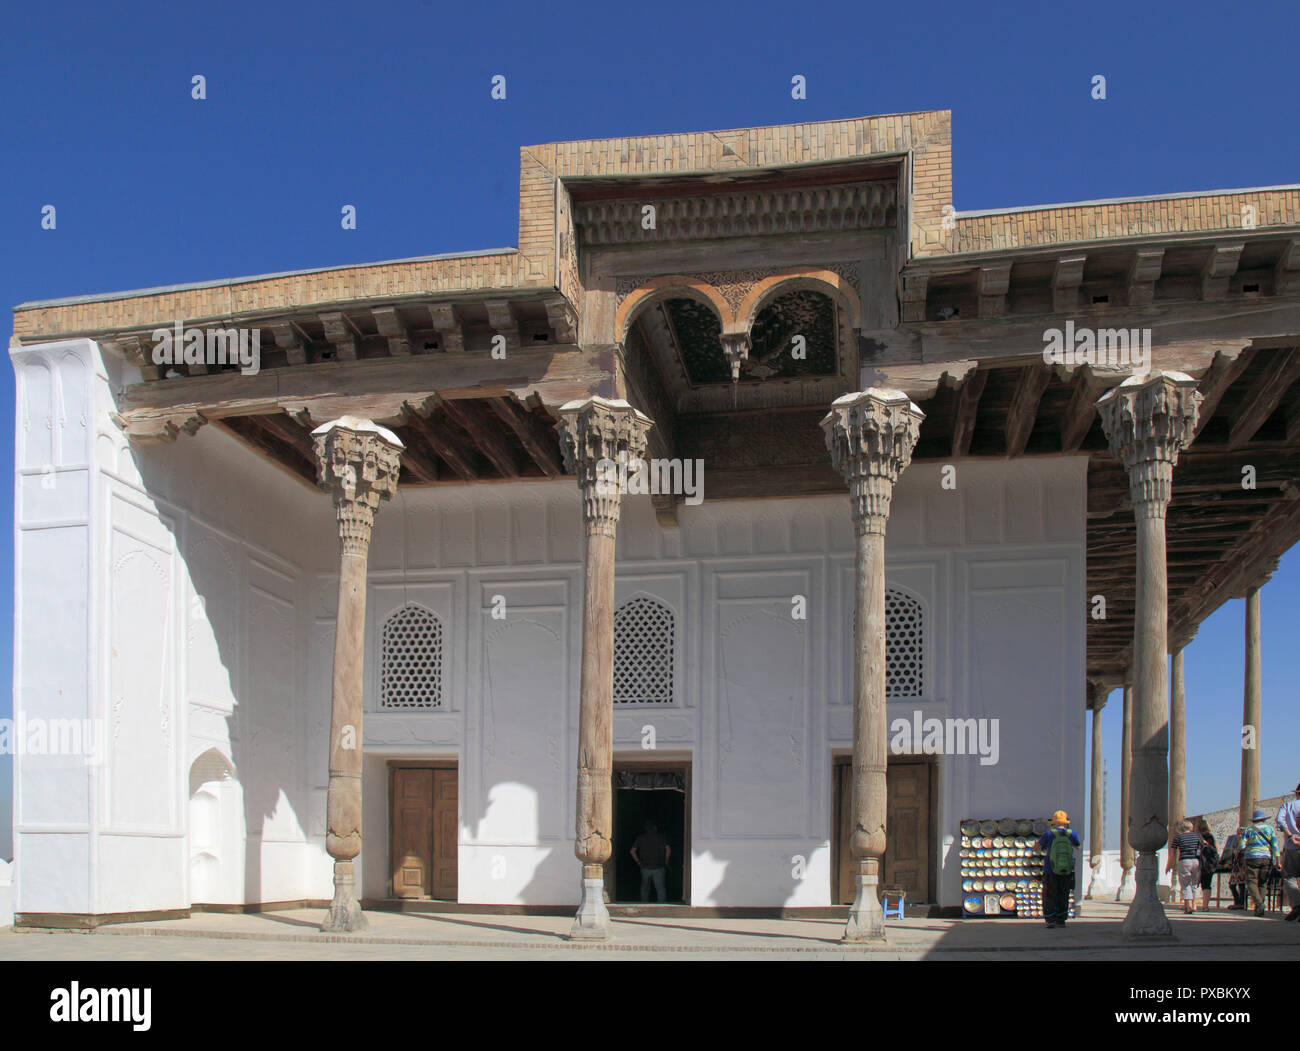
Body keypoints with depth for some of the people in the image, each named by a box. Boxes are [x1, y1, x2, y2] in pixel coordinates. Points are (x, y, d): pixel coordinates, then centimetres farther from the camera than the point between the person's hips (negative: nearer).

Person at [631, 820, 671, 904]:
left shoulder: (640, 838, 6)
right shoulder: (660, 837, 0)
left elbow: (632, 851, 1)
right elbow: (668, 849, -10)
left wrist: (638, 862, 8)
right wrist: (665, 861, 1)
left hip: (645, 868, 2)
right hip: (658, 868, -2)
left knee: (645, 888, 16)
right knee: (661, 888, -1)